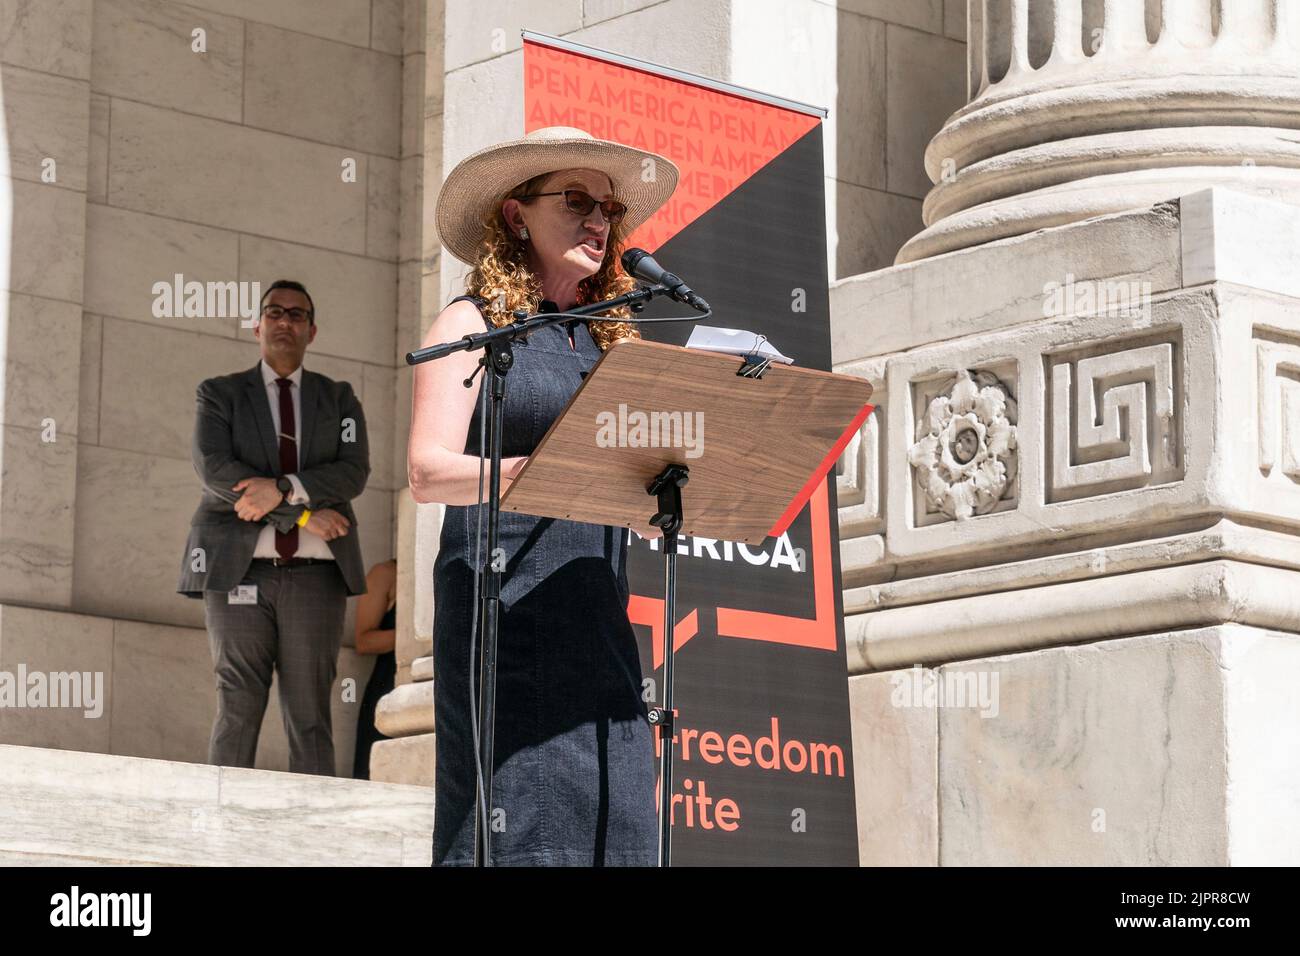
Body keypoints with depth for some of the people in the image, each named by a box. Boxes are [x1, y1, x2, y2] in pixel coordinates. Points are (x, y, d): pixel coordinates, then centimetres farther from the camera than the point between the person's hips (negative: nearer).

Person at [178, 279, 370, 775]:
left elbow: (354, 472, -2)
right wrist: (303, 513, -12)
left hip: (313, 573, 2)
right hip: (240, 570, -1)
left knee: (310, 714, -2)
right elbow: (214, 468, -8)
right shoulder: (219, 394, 9)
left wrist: (283, 489, -18)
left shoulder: (338, 399, 14)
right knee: (238, 710, -7)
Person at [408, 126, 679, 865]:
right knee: (516, 824, -13)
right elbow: (427, 472, -9)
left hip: (597, 621, 6)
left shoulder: (609, 342, 20)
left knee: (608, 822, -3)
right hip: (505, 608, -6)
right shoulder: (475, 324, 5)